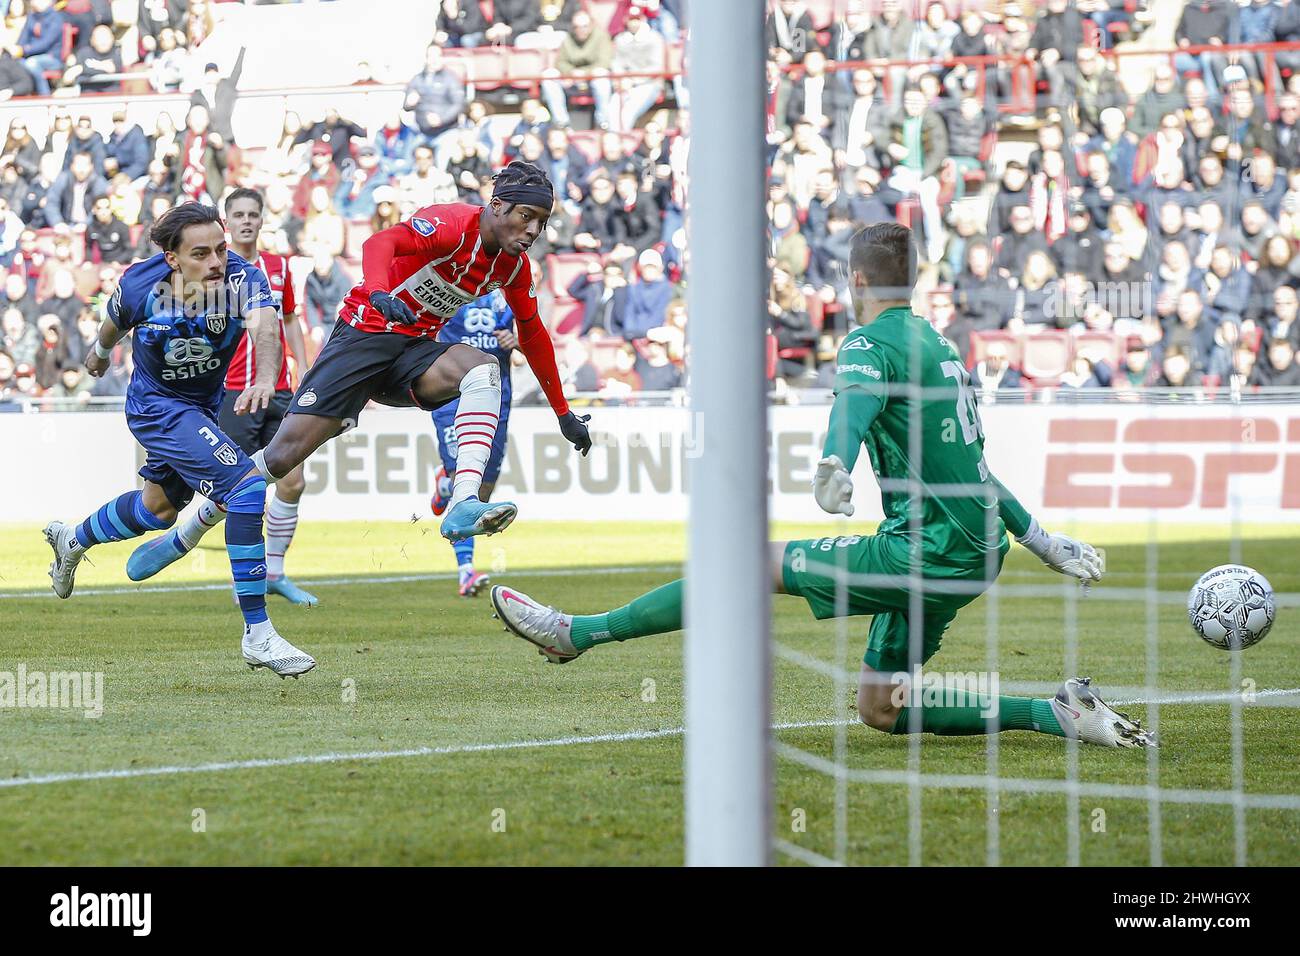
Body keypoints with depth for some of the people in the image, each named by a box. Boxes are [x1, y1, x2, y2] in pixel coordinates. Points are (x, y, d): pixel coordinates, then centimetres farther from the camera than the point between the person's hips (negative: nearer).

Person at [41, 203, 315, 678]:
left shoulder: (242, 279, -29)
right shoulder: (138, 287, -26)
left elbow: (265, 328, -49)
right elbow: (115, 322, -1)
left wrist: (265, 377, -70)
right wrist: (101, 350, 21)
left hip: (207, 403, 5)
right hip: (158, 406, -5)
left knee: (160, 506, 29)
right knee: (248, 486, -24)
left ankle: (72, 540, 59)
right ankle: (257, 634, -20)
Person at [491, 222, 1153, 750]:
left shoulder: (872, 343, -9)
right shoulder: (938, 346, 21)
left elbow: (856, 403, -34)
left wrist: (835, 466, -55)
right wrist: (1043, 542, 37)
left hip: (929, 550, -9)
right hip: (975, 554, 9)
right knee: (879, 708, 12)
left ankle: (578, 632, -2)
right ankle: (1054, 714, 4)